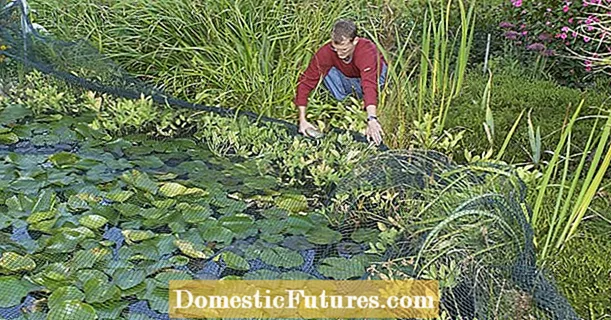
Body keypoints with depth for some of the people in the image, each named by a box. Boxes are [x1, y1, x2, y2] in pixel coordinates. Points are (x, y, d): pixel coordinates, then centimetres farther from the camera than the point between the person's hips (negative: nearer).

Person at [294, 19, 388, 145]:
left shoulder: (367, 50, -39)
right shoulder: (326, 51, -32)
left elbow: (370, 85, -52)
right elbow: (306, 82, -30)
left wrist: (371, 119, -65)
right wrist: (302, 119, -36)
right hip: (346, 80, 1)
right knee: (328, 70, -28)